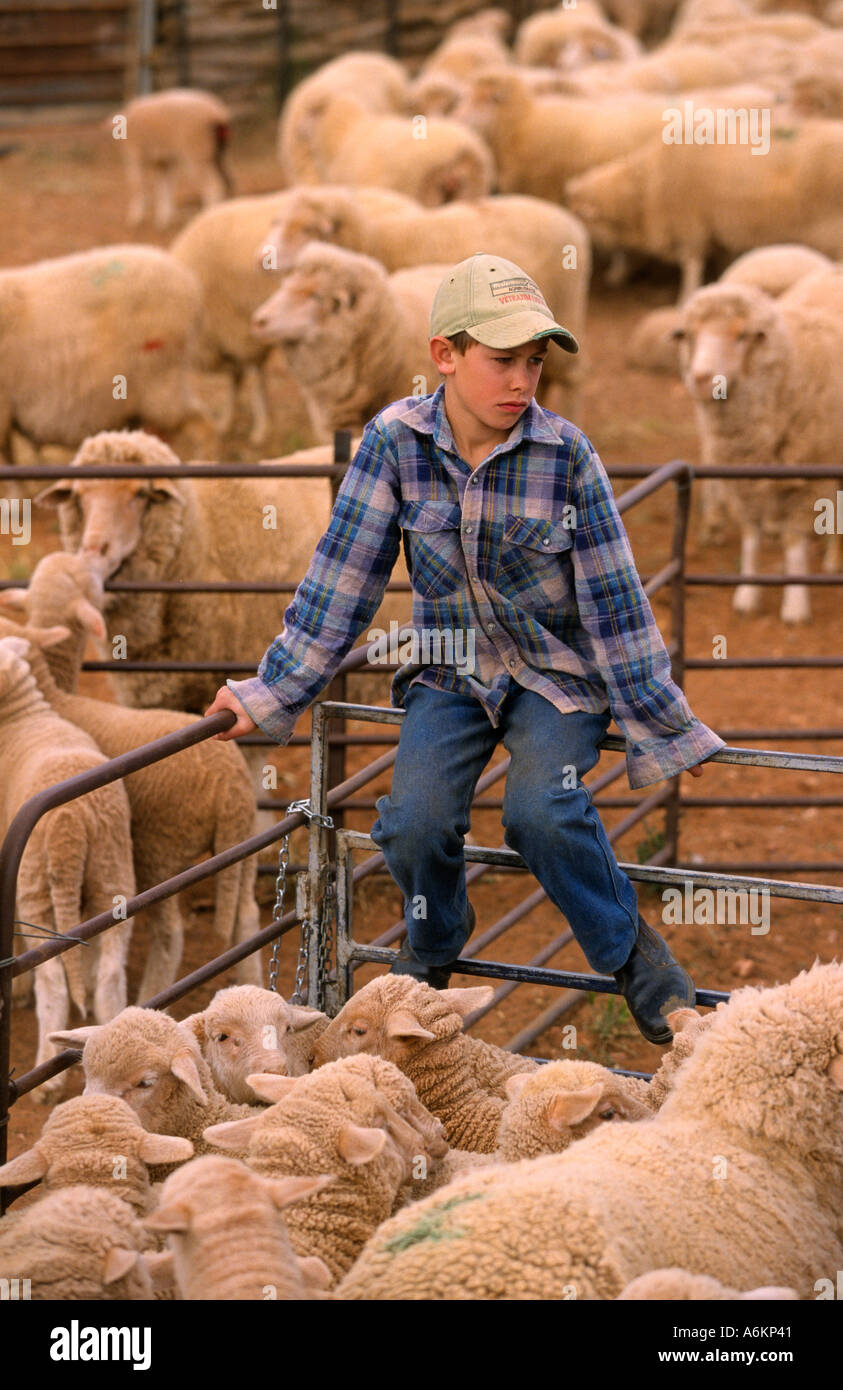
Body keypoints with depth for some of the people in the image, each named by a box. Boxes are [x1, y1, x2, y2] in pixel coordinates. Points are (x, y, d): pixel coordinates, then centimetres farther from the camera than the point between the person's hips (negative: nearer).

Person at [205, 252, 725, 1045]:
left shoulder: (565, 454, -16)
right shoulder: (394, 443, -13)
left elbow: (612, 597, -9)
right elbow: (342, 577, -7)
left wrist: (664, 726, -5)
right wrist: (271, 694, -7)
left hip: (557, 671, -2)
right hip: (451, 670, 2)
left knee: (543, 811, -27)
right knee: (416, 819, -19)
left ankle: (626, 944, 2)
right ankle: (433, 945, 16)